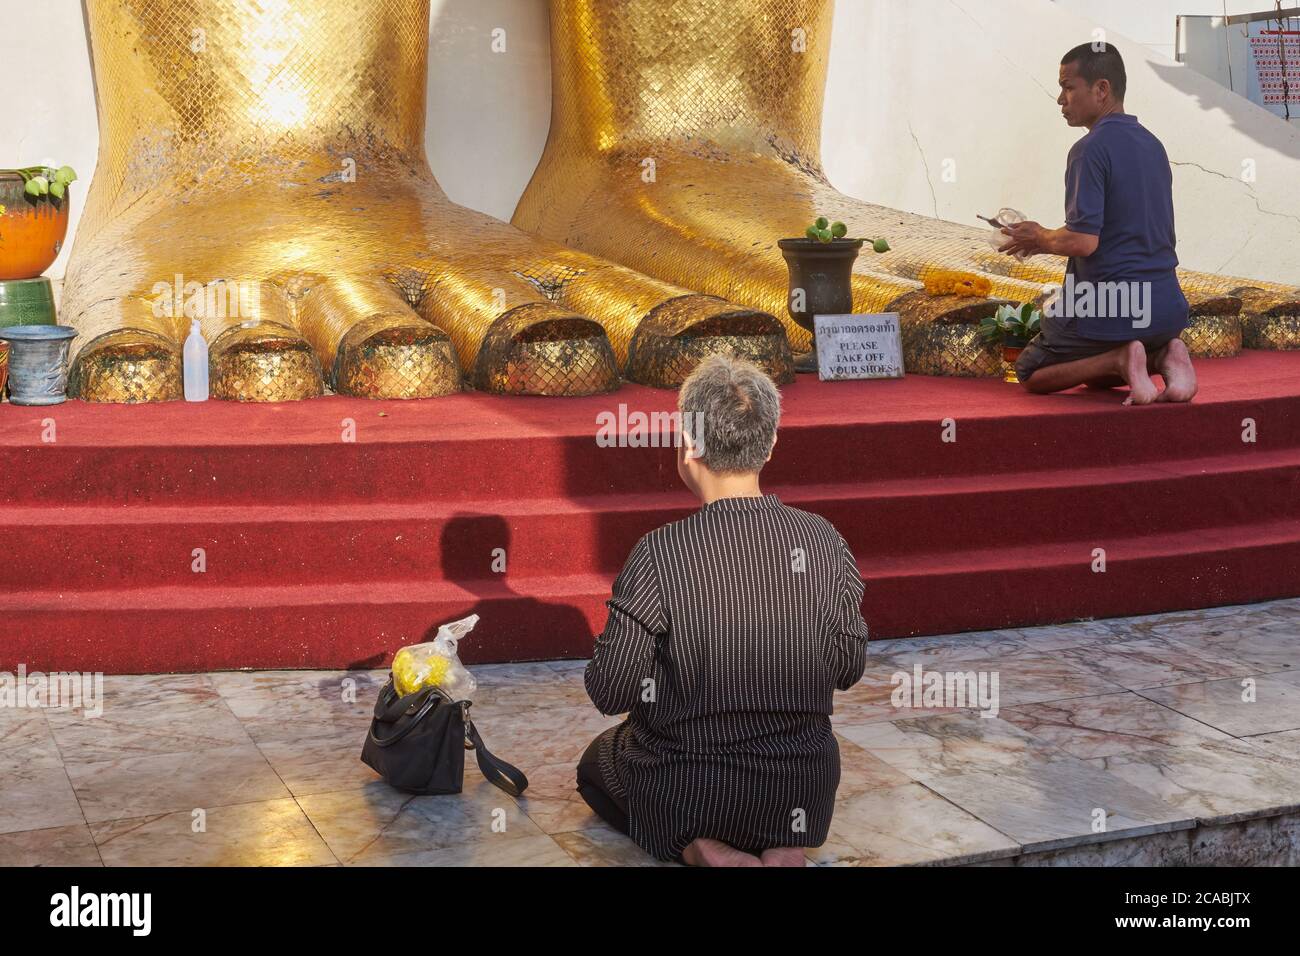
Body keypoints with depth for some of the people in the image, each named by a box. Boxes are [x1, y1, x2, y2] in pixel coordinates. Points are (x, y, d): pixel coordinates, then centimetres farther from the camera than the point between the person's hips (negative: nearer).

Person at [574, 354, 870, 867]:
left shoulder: (660, 553, -23)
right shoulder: (822, 540, -12)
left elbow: (609, 692, -16)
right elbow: (847, 669, 0)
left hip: (684, 796, -3)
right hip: (803, 794, 3)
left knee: (596, 763, 31)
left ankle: (697, 848, 2)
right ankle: (779, 847, 6)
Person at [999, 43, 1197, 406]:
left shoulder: (1091, 149, -16)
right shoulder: (1152, 145, 11)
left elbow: (1083, 241, -22)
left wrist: (1040, 239, -2)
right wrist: (1048, 238, 21)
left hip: (1109, 310, -8)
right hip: (1165, 308, 8)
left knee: (1031, 374, 13)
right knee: (1096, 377, 31)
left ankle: (1120, 359, -10)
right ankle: (1163, 355, 2)